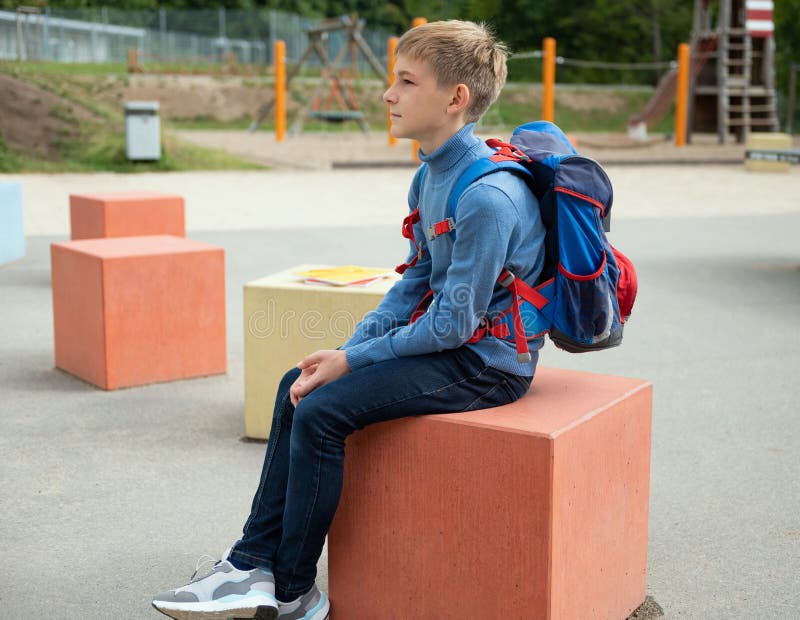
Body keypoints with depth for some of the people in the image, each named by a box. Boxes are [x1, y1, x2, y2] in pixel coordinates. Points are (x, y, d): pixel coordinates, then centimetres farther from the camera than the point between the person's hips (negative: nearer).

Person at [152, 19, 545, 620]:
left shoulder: (487, 196, -25)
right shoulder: (432, 175, 6)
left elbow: (455, 321, -23)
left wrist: (352, 361, -16)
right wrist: (351, 346, 0)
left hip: (484, 363, -10)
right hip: (449, 339, 10)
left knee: (321, 410, -18)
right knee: (298, 385, 6)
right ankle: (256, 563, 9)